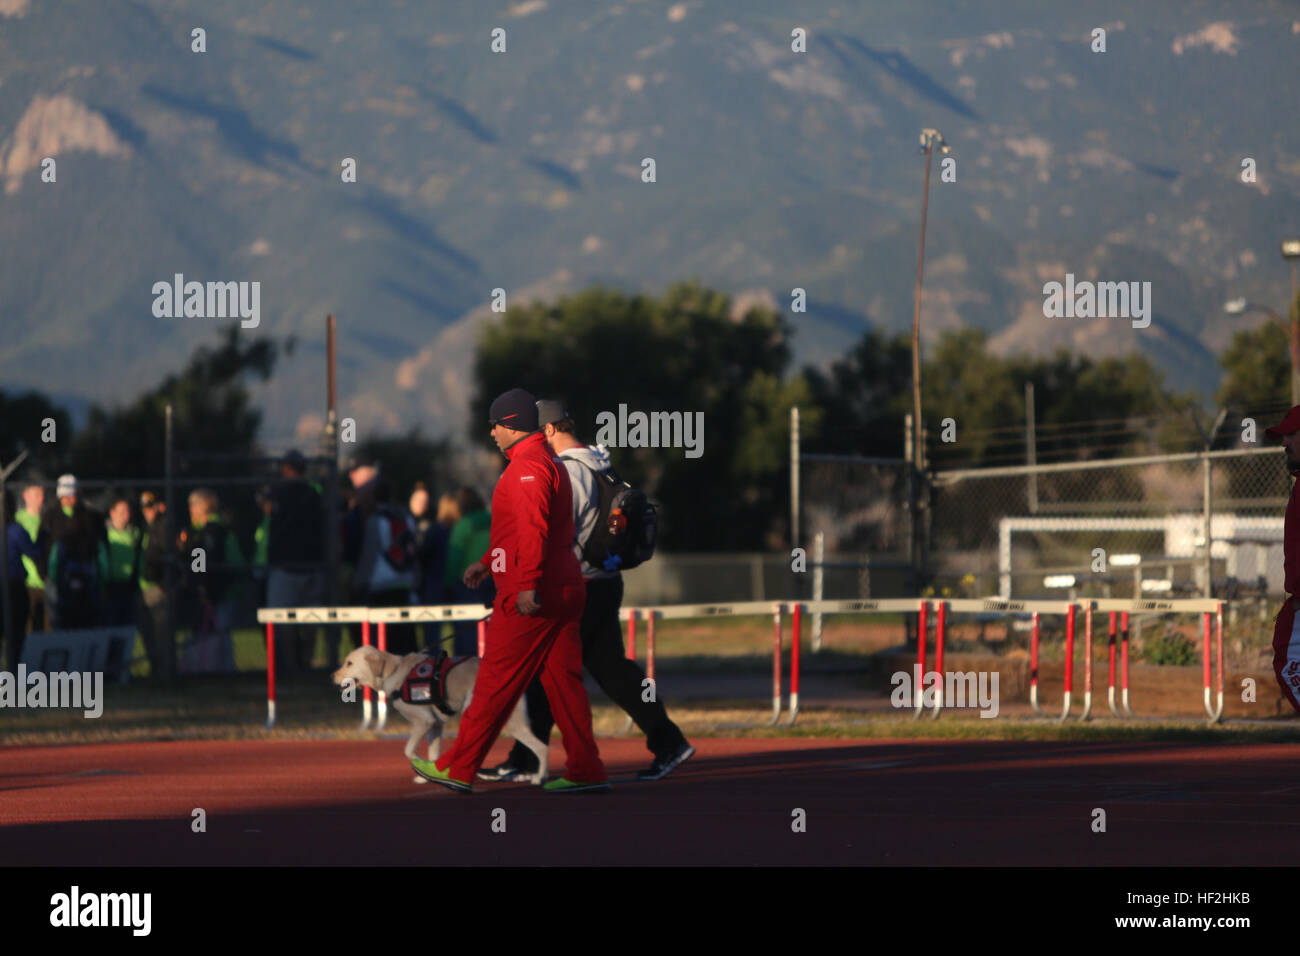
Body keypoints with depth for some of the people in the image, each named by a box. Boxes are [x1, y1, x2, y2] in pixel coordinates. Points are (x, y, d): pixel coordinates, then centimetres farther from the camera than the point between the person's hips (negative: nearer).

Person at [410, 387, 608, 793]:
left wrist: (527, 584, -30)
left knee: (496, 681, -4)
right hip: (565, 588, 10)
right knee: (563, 680, 8)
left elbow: (533, 530, -25)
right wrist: (487, 562, 30)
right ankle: (585, 771, 5)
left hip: (531, 597, -10)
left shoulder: (528, 467, -13)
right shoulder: (549, 463, 20)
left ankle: (459, 768, 2)